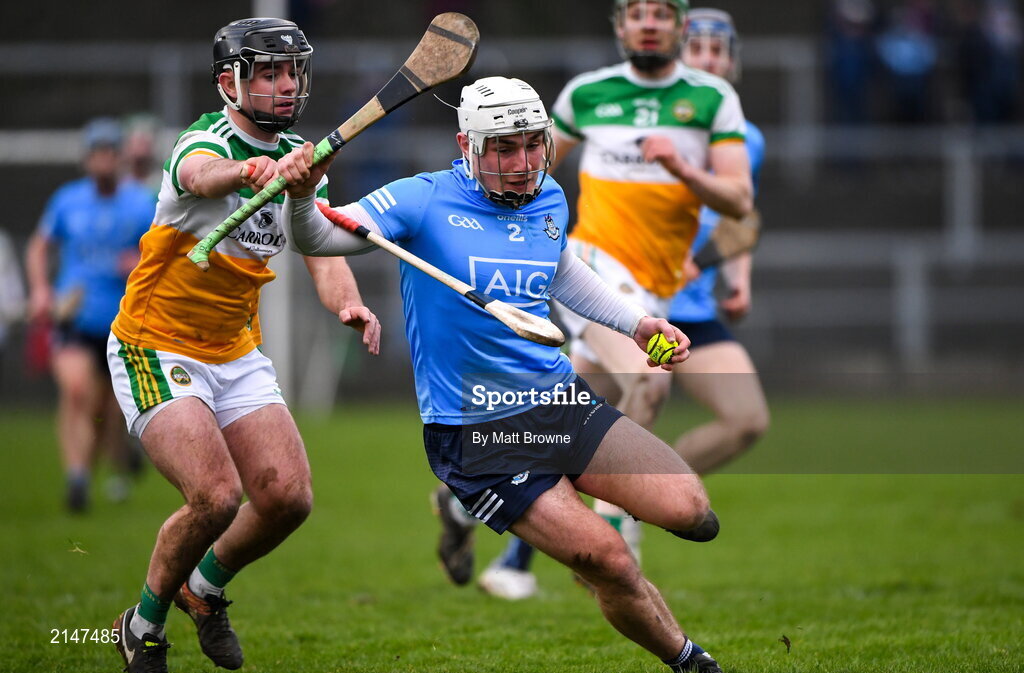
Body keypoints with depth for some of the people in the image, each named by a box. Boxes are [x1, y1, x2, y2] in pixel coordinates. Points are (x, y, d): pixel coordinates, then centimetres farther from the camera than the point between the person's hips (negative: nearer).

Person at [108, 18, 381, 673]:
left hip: (237, 356, 7)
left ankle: (205, 587, 24)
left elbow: (323, 249, -7)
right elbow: (201, 175, -46)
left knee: (289, 497, -6)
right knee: (217, 496, -22)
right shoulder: (204, 143, -20)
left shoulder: (302, 157, 3)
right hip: (156, 349, -7)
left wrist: (348, 304, -30)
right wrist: (251, 171, -70)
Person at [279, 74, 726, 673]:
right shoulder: (426, 202, -10)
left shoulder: (550, 201, 8)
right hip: (477, 438, -5)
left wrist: (635, 323, 21)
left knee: (690, 509, -15)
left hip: (562, 400, 5)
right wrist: (301, 198, -35)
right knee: (611, 563, -15)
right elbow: (318, 239, -13)